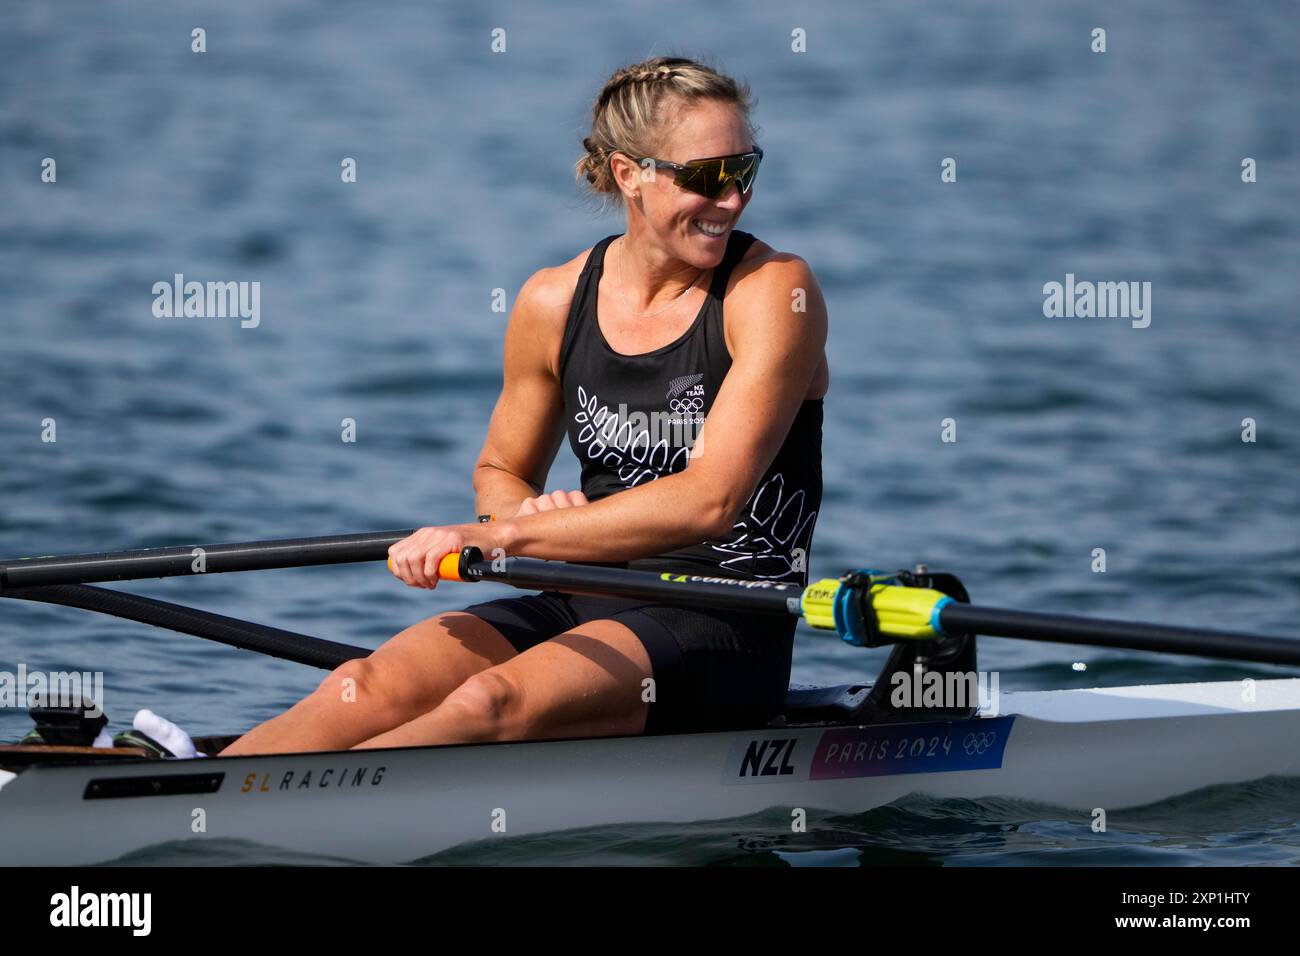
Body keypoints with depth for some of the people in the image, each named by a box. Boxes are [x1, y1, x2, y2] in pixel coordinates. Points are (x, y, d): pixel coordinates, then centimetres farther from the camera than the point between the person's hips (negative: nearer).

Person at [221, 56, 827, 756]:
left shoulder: (775, 292, -9)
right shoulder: (554, 302, 7)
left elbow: (710, 501, -20)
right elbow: (501, 471, 23)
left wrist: (499, 537, -21)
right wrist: (528, 515, -4)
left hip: (726, 628, -5)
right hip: (585, 604, 5)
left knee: (490, 704, -32)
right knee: (370, 688, -21)